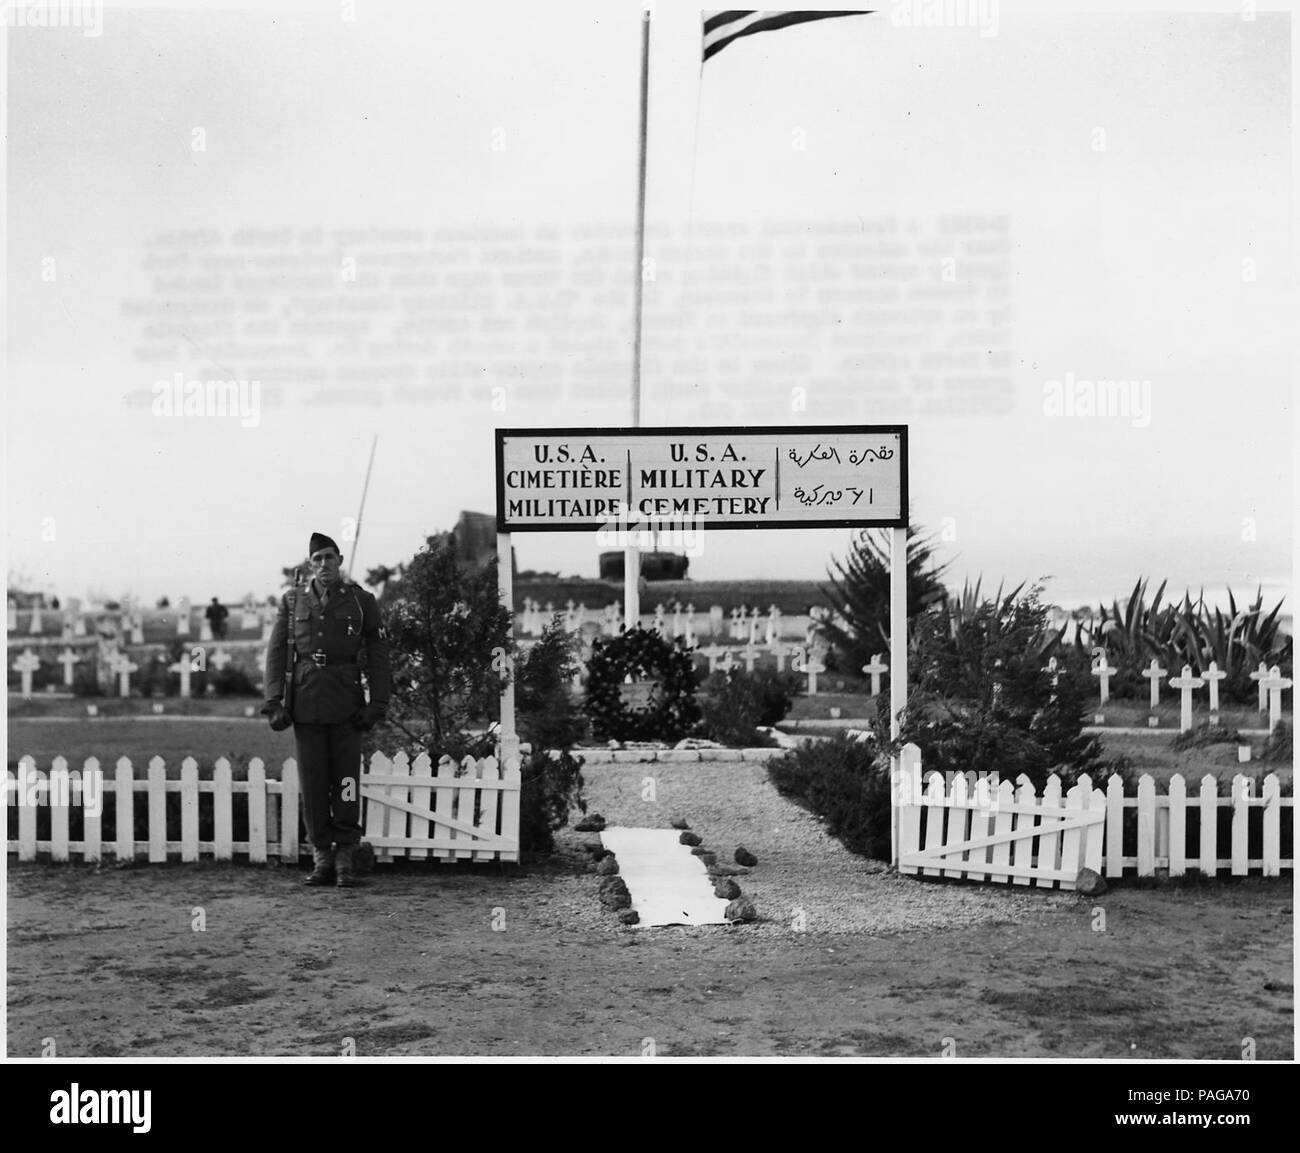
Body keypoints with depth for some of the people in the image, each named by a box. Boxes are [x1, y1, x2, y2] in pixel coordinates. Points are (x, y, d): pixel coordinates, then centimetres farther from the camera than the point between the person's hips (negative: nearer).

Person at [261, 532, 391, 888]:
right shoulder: (292, 601, 9)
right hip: (305, 704, 1)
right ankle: (321, 857, 13)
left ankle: (344, 858, 8)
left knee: (346, 781, -1)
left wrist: (377, 704, -5)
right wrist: (274, 703, -2)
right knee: (312, 782, 4)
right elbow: (276, 653, 7)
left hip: (346, 704, -1)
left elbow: (378, 655, 3)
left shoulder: (361, 601, 4)